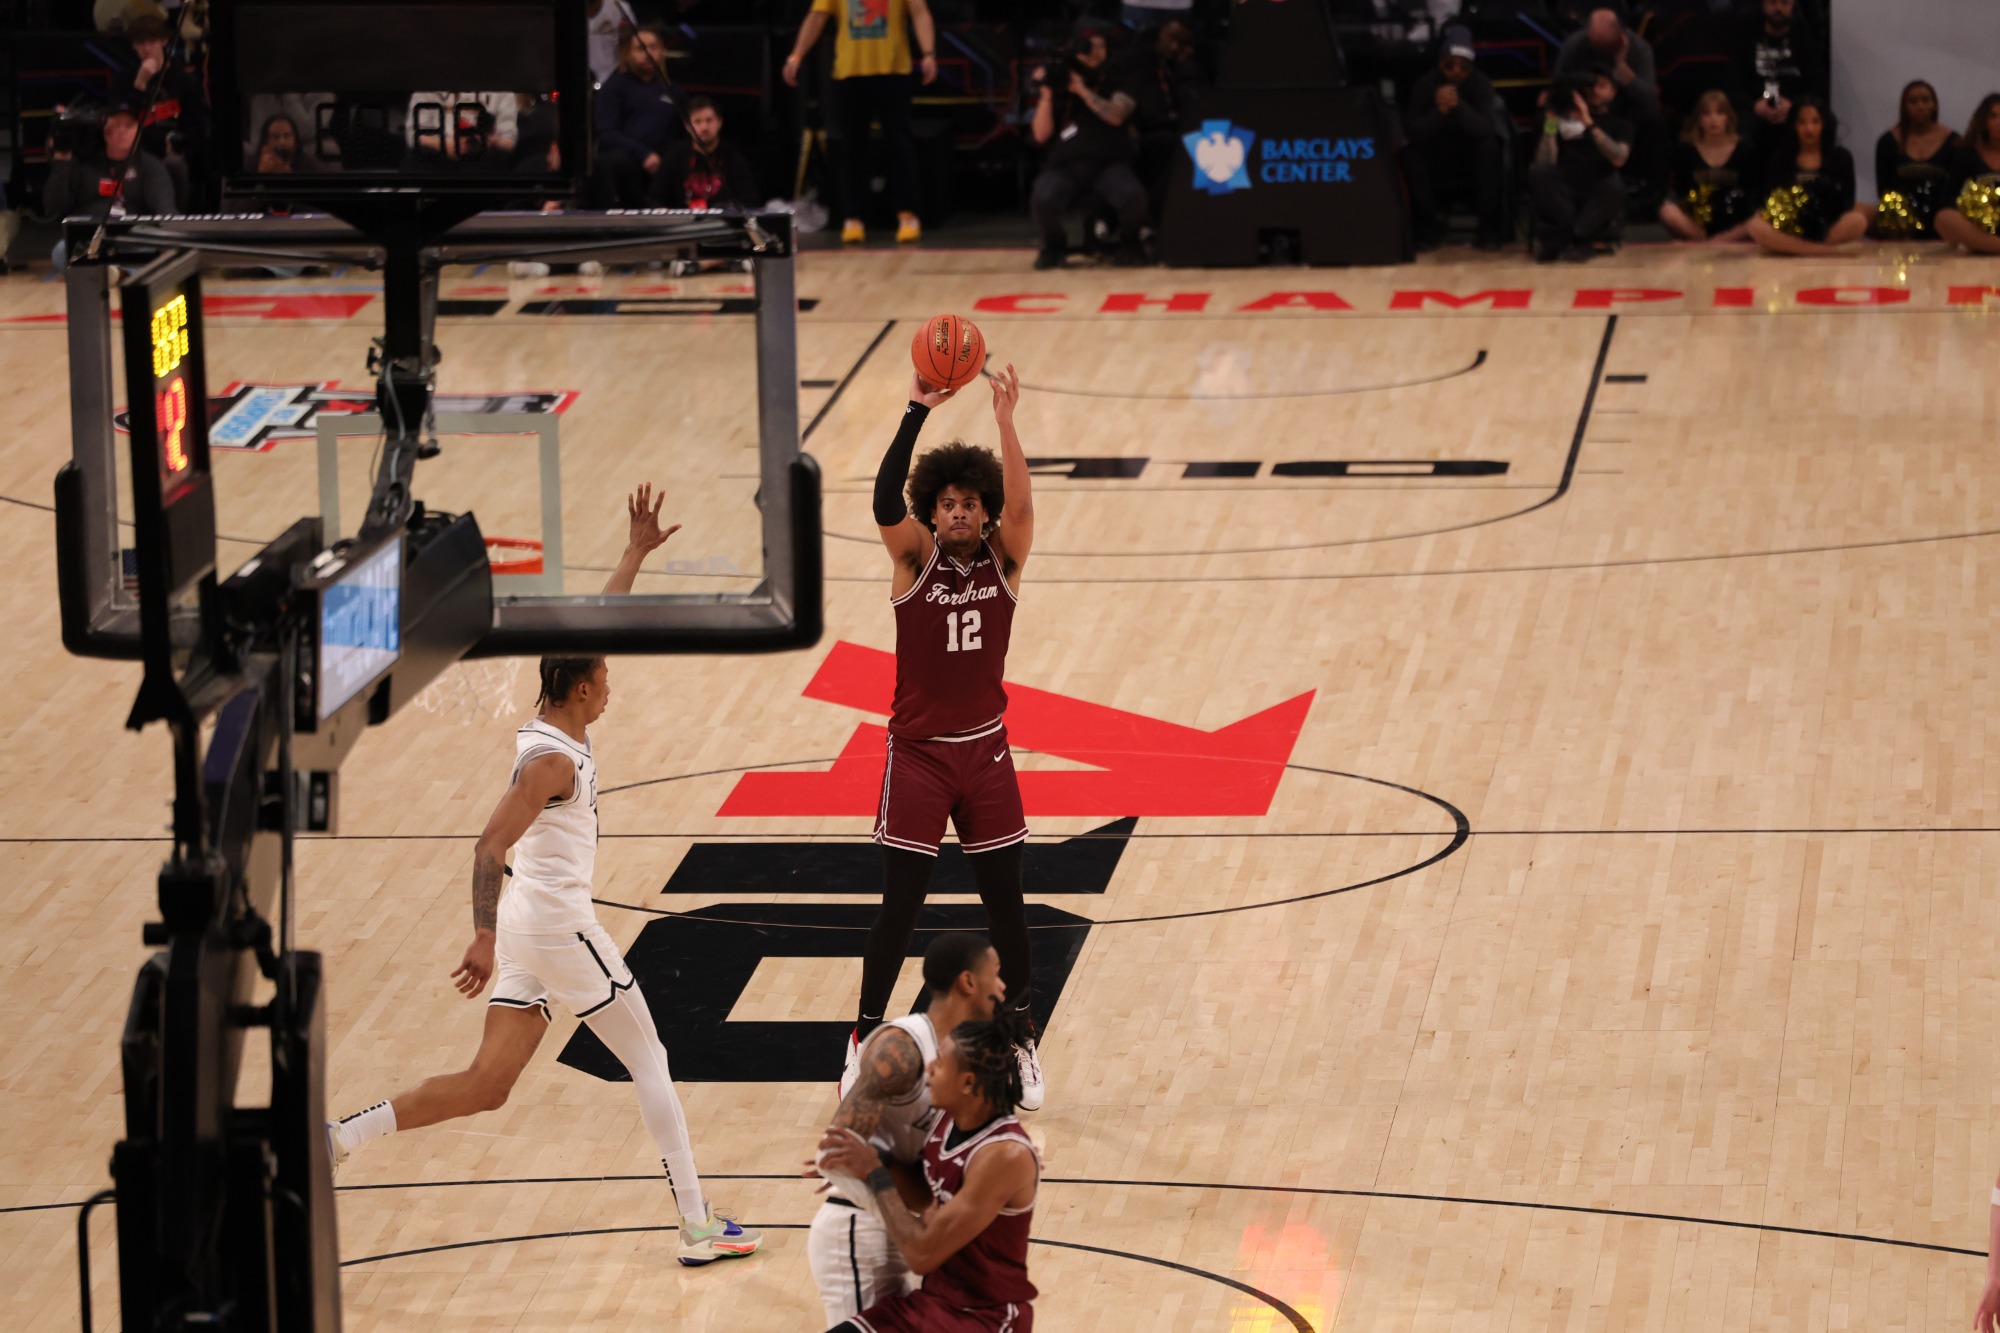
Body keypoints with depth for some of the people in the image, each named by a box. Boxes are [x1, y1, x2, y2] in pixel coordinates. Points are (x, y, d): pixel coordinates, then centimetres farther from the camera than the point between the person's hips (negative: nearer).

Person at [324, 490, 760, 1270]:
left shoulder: (551, 725, 8)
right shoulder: (552, 760, -18)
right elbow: (488, 848, -25)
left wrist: (636, 552, 22)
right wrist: (485, 938, -29)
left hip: (527, 922, 9)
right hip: (559, 924, -9)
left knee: (486, 1086, 6)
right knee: (651, 1065, 2)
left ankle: (337, 1138, -5)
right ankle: (699, 1230, 5)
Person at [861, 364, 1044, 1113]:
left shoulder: (1002, 559, -2)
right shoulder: (915, 558, -6)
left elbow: (1020, 505, -23)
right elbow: (885, 501, -26)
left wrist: (1006, 423, -36)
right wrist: (917, 414, -35)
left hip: (985, 752, 2)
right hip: (918, 754, -2)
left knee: (1006, 905, 6)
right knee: (898, 909, -1)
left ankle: (1019, 1041, 19)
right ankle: (866, 1043, 11)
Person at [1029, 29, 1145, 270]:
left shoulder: (1114, 84, 12)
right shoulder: (1058, 84, 12)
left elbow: (1115, 116, -9)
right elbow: (1041, 135, 3)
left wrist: (1082, 90, -13)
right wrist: (1046, 95, -8)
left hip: (1108, 165, 0)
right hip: (1064, 167, 0)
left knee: (1133, 196, -34)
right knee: (1043, 201, -33)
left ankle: (1129, 241, 1)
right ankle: (1054, 245, 3)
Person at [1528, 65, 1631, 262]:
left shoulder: (1620, 125, 15)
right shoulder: (1566, 119, 16)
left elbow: (1618, 159, -9)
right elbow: (1544, 163, 2)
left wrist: (1590, 125, -16)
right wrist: (1550, 123, -6)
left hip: (1598, 200, -1)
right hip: (1564, 198, 1)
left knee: (1614, 186, -34)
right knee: (1538, 173, -28)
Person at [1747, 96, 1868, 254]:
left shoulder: (1841, 158, 4)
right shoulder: (1781, 159, 6)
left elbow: (1847, 204, -1)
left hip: (1830, 231, 0)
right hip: (1791, 232, 0)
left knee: (1858, 221, -31)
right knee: (1756, 226, -30)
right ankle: (1829, 249, -31)